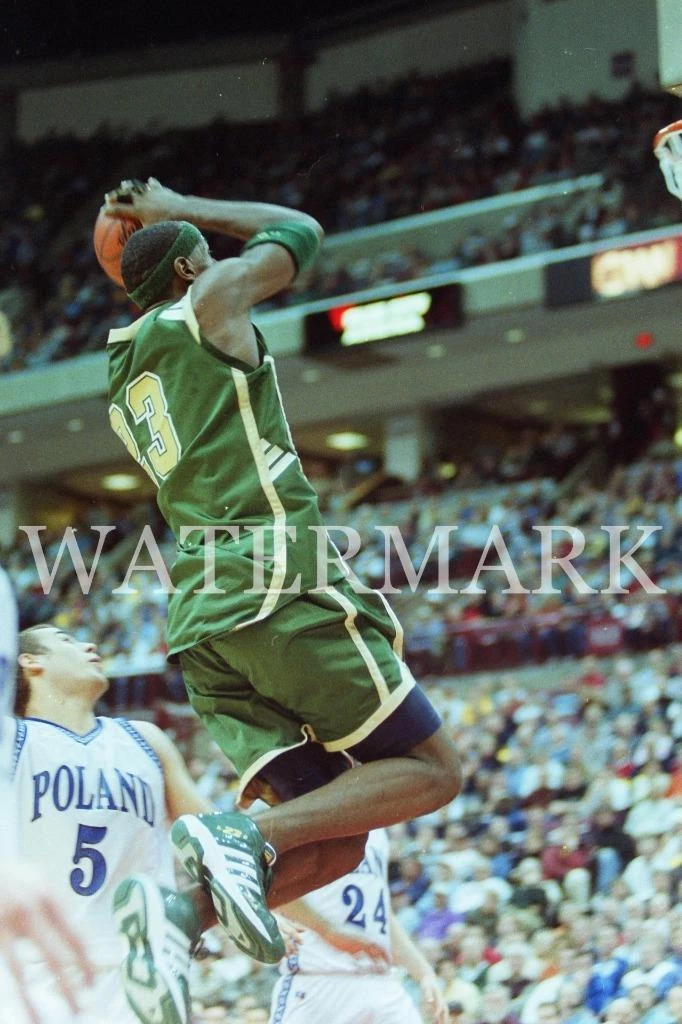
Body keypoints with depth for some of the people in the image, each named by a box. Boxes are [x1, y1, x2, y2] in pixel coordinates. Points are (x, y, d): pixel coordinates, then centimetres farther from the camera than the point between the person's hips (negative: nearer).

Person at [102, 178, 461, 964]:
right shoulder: (211, 300, 4)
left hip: (199, 608, 8)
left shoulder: (120, 377, 24)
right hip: (279, 582, -8)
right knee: (431, 771, -1)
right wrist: (179, 210, 33)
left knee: (334, 845, 2)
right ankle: (245, 839, -22)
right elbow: (298, 229, 20)